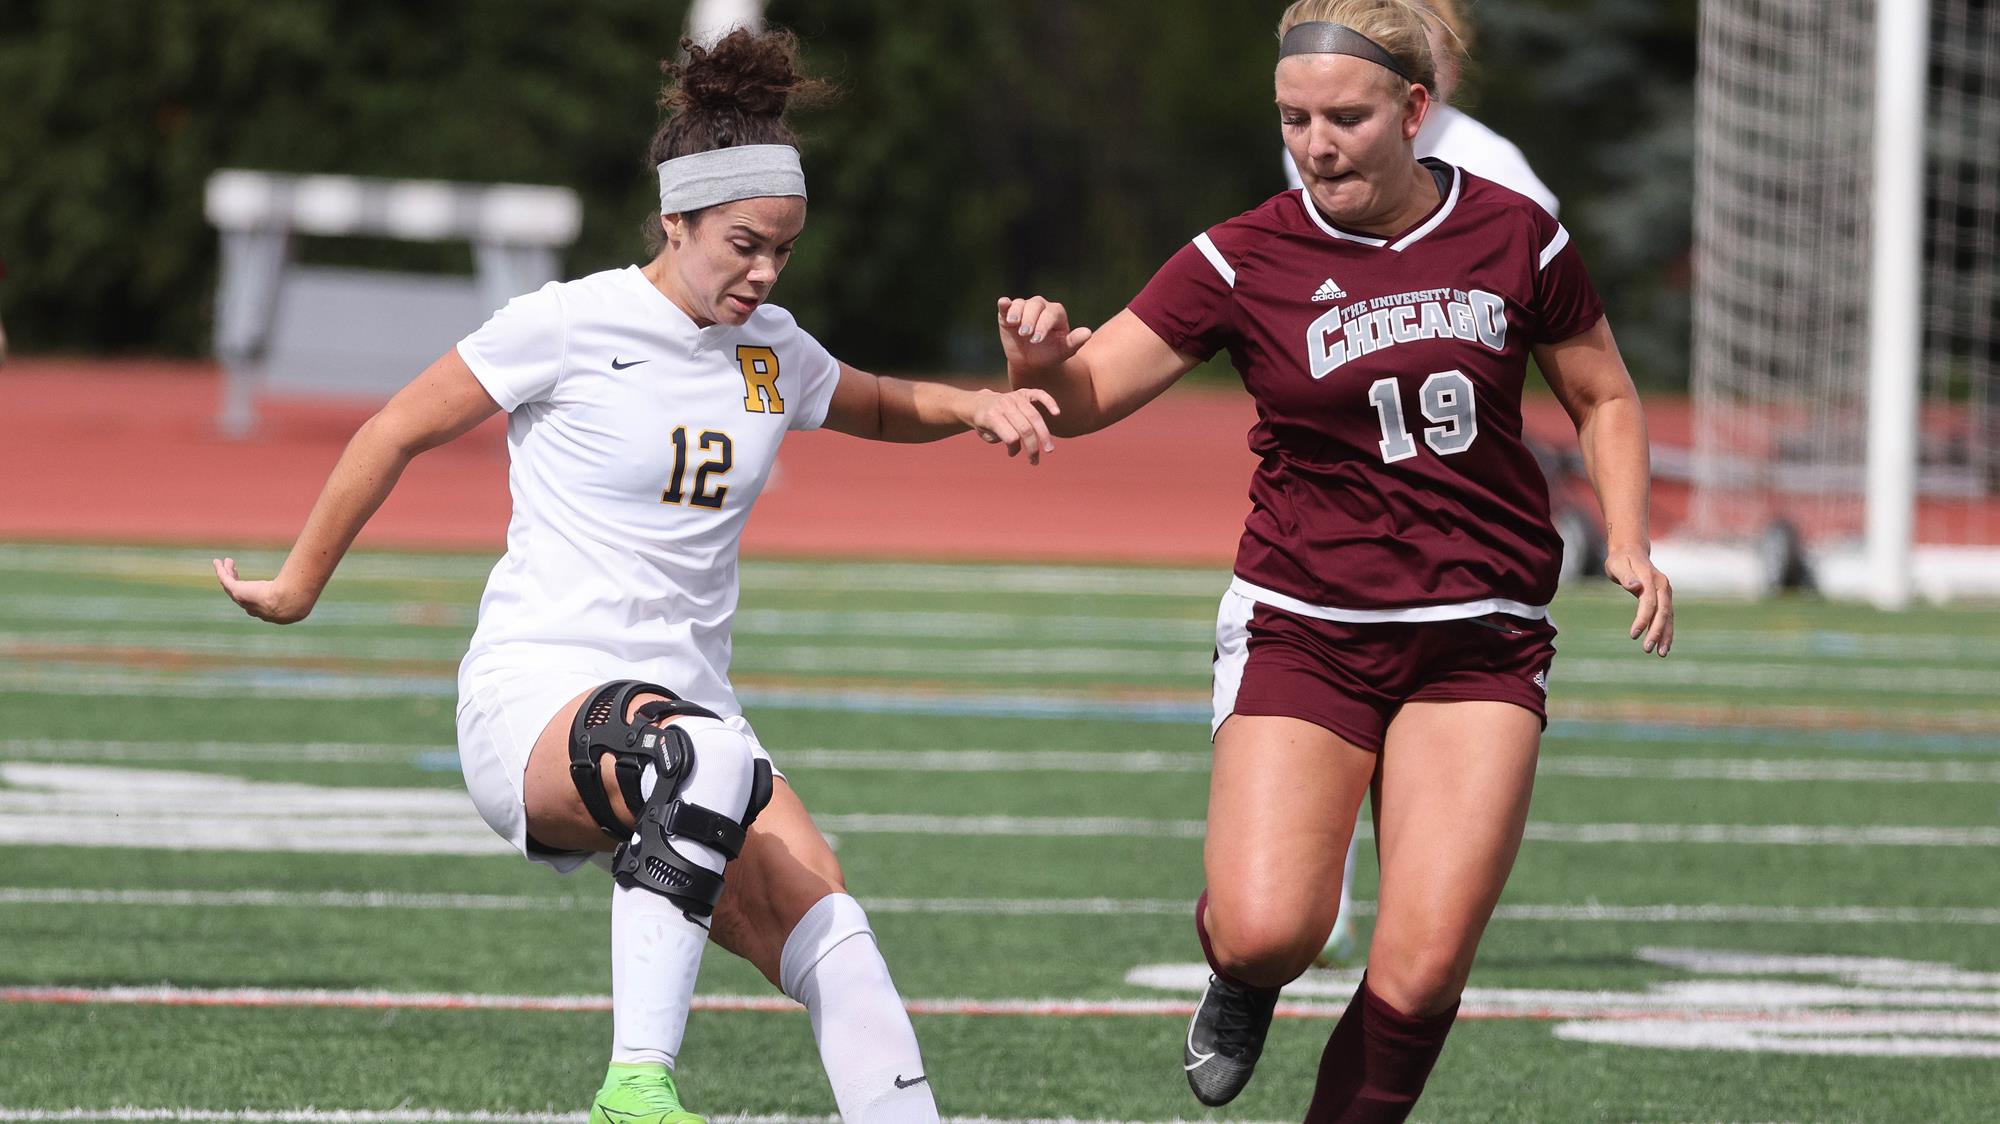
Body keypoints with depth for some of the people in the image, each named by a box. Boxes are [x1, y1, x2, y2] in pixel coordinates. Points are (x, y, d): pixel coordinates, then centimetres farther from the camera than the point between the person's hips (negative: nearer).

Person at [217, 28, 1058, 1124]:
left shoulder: (772, 352, 13)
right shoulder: (570, 324, -6)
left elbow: (883, 407, 34)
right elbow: (396, 432, 5)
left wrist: (973, 405, 12)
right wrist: (298, 585, 14)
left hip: (686, 697, 7)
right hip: (537, 693, -7)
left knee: (837, 945, -16)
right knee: (710, 753, -40)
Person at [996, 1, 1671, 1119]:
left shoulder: (1516, 238, 0)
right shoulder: (1244, 261, -4)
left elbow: (1605, 397, 14)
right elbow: (1089, 394, -10)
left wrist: (1629, 541, -1)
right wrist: (1044, 358, -33)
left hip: (1482, 639, 1)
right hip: (1301, 631, -1)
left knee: (1424, 966, -11)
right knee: (1265, 930, -18)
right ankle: (1243, 978, 20)